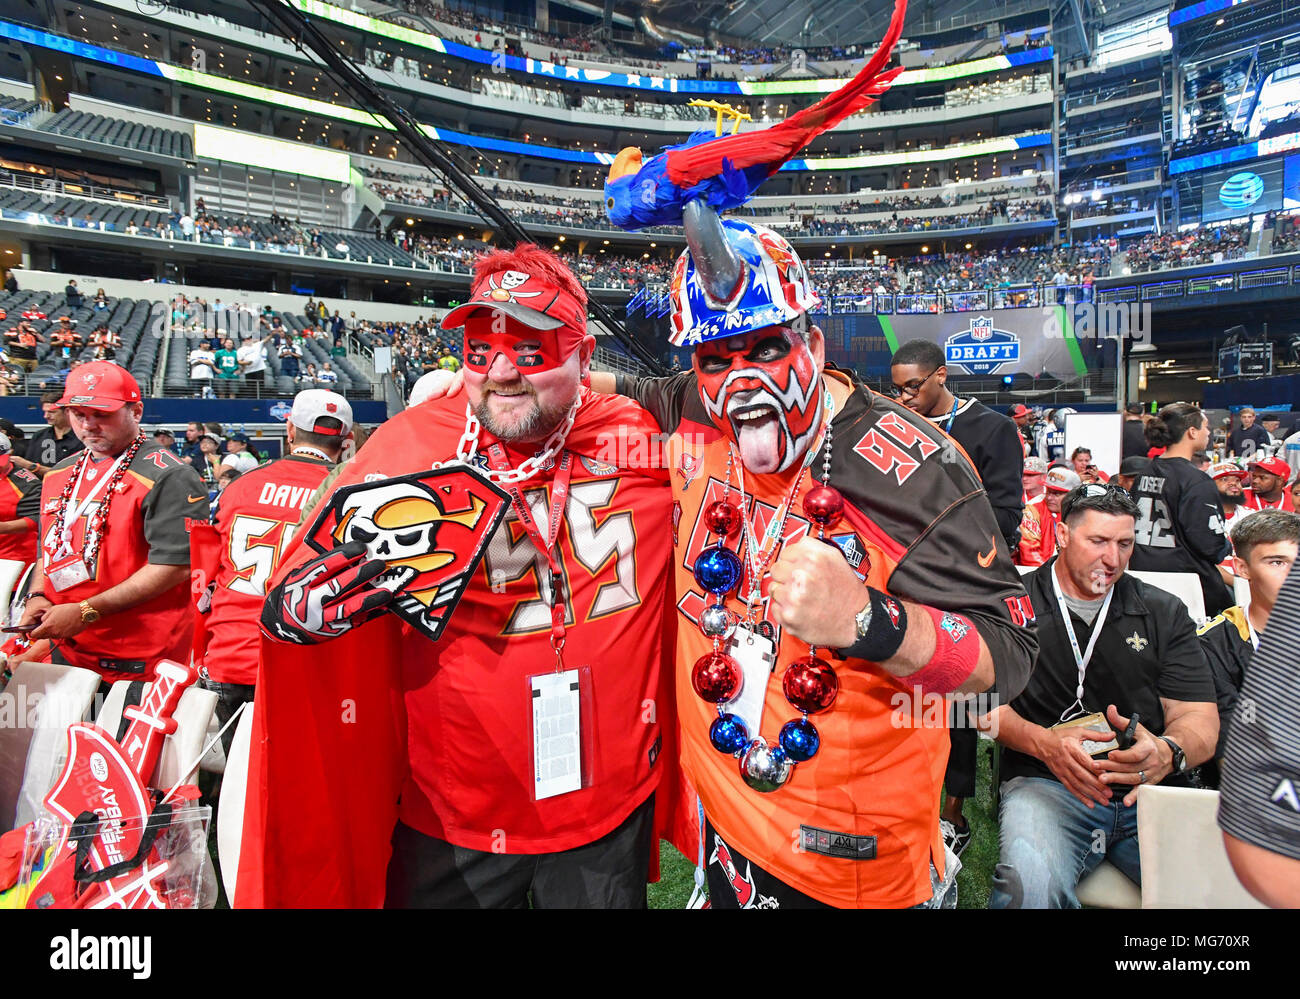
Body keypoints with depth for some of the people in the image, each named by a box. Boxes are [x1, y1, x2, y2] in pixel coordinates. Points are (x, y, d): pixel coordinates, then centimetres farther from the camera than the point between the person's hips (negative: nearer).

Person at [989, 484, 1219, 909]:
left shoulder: (1164, 612, 15)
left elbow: (1200, 717, 7)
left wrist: (1166, 752, -17)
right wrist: (1043, 742, -21)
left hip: (1152, 792, 4)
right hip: (1046, 785, -4)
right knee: (1031, 884, -34)